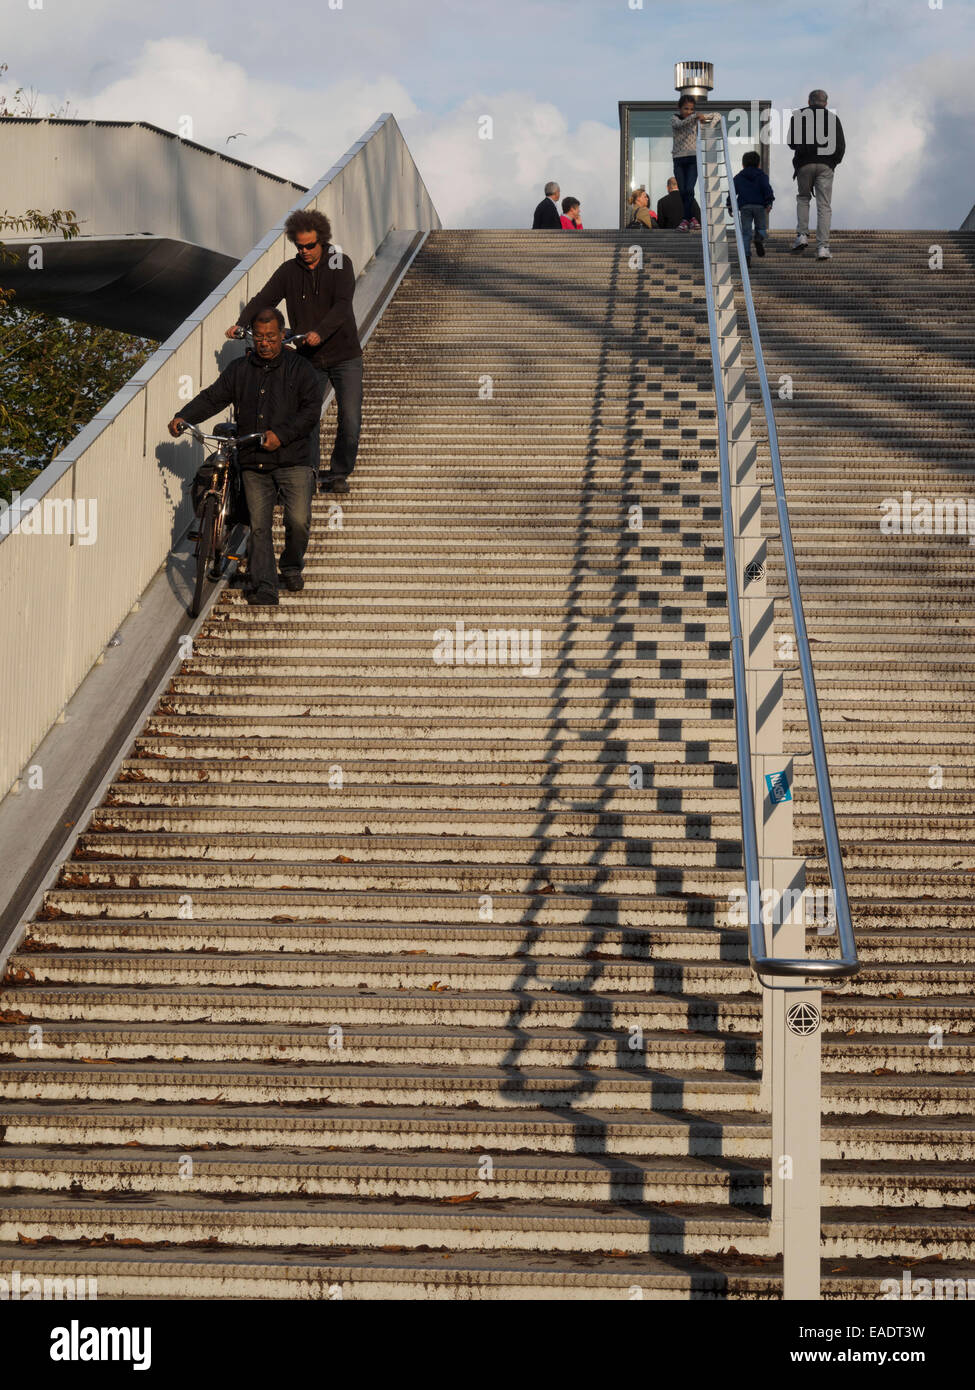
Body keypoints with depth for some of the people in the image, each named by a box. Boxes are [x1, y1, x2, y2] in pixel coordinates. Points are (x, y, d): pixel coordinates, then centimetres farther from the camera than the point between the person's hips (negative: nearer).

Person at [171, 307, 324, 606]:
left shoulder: (300, 368, 3)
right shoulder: (239, 369, 13)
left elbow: (311, 411, -5)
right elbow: (213, 397, 6)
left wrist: (281, 434, -17)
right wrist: (184, 417, -11)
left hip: (292, 460, -3)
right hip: (253, 464, 3)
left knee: (299, 519, -14)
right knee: (258, 526, -2)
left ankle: (292, 565, 15)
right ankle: (263, 589, 1)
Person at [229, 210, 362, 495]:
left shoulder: (340, 264, -5)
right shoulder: (289, 271, 4)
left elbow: (342, 305, -19)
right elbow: (264, 298, -5)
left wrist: (320, 333, -35)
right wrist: (241, 323, -24)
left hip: (344, 356, -2)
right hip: (309, 360, 2)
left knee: (350, 422, -7)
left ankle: (339, 474, 11)